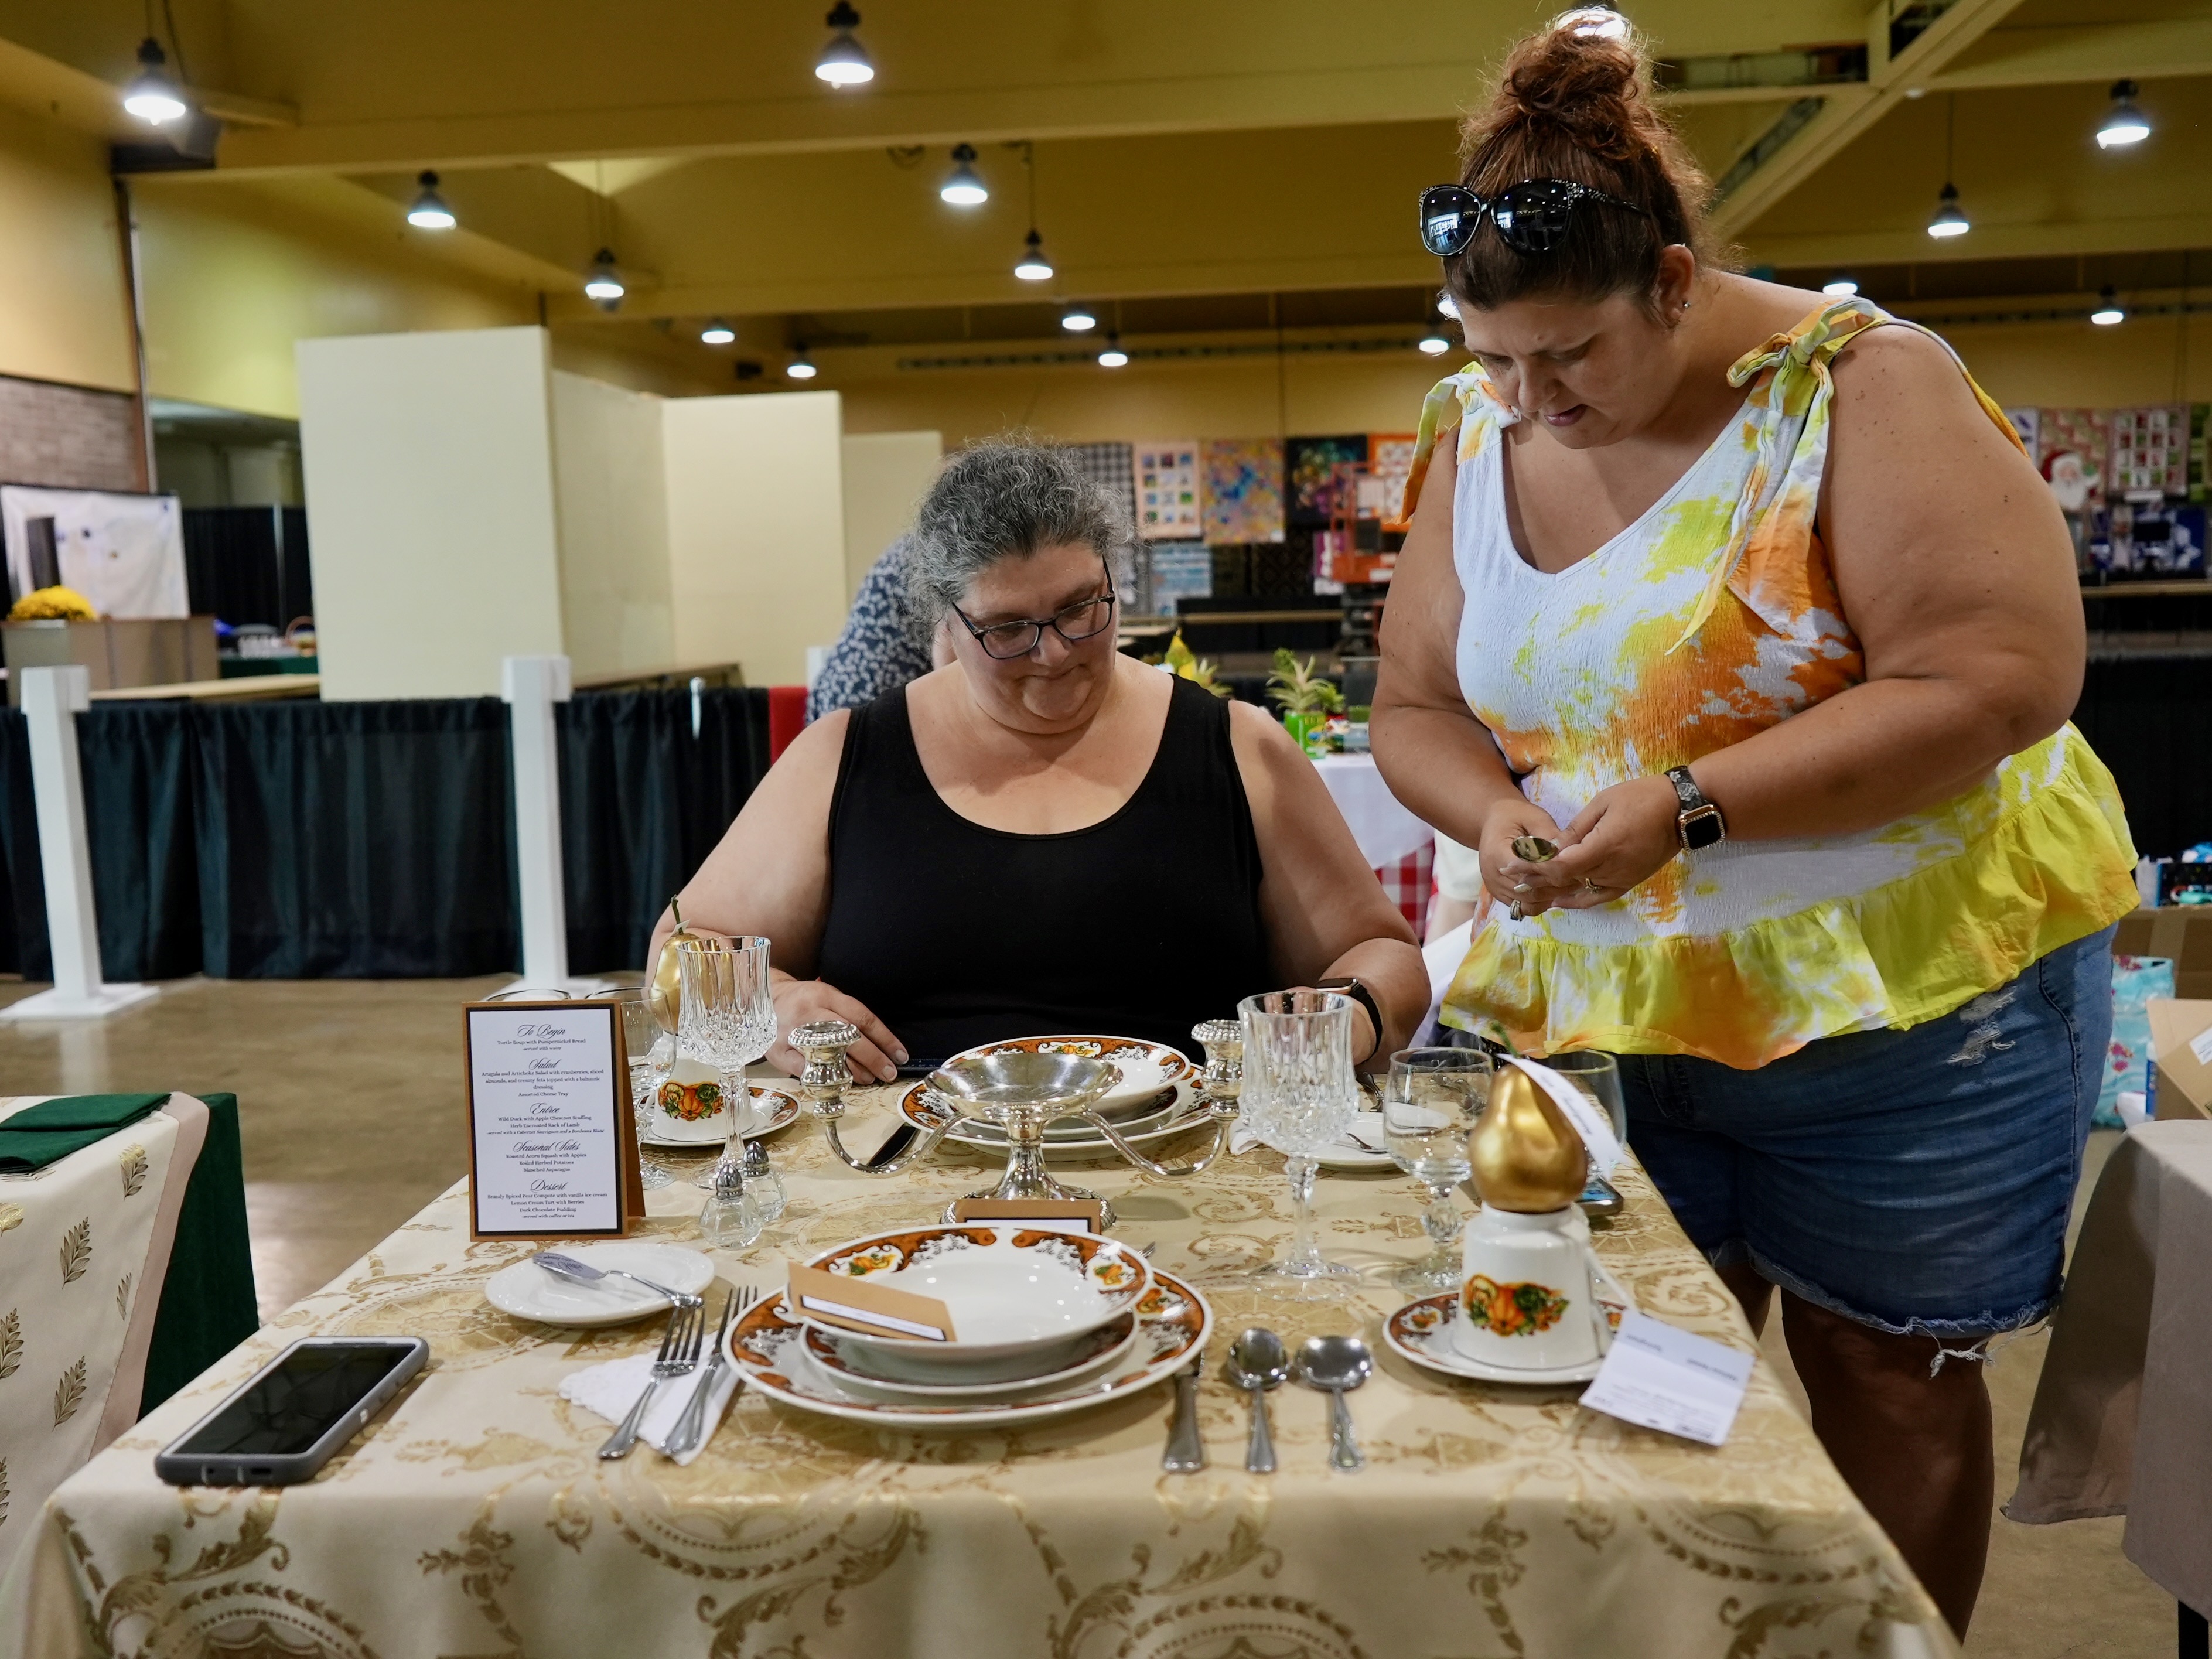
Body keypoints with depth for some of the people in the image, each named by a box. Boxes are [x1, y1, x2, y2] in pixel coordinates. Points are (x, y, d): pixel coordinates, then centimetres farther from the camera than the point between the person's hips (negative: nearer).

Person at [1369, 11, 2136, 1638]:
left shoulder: (1857, 387, -13)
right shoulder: (1483, 435, 2)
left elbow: (2003, 677, -20)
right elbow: (1416, 706, 8)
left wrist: (1693, 805, -26)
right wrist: (1495, 812, -14)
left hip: (1899, 997, -4)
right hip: (1604, 1004, 4)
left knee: (1883, 1373, 10)